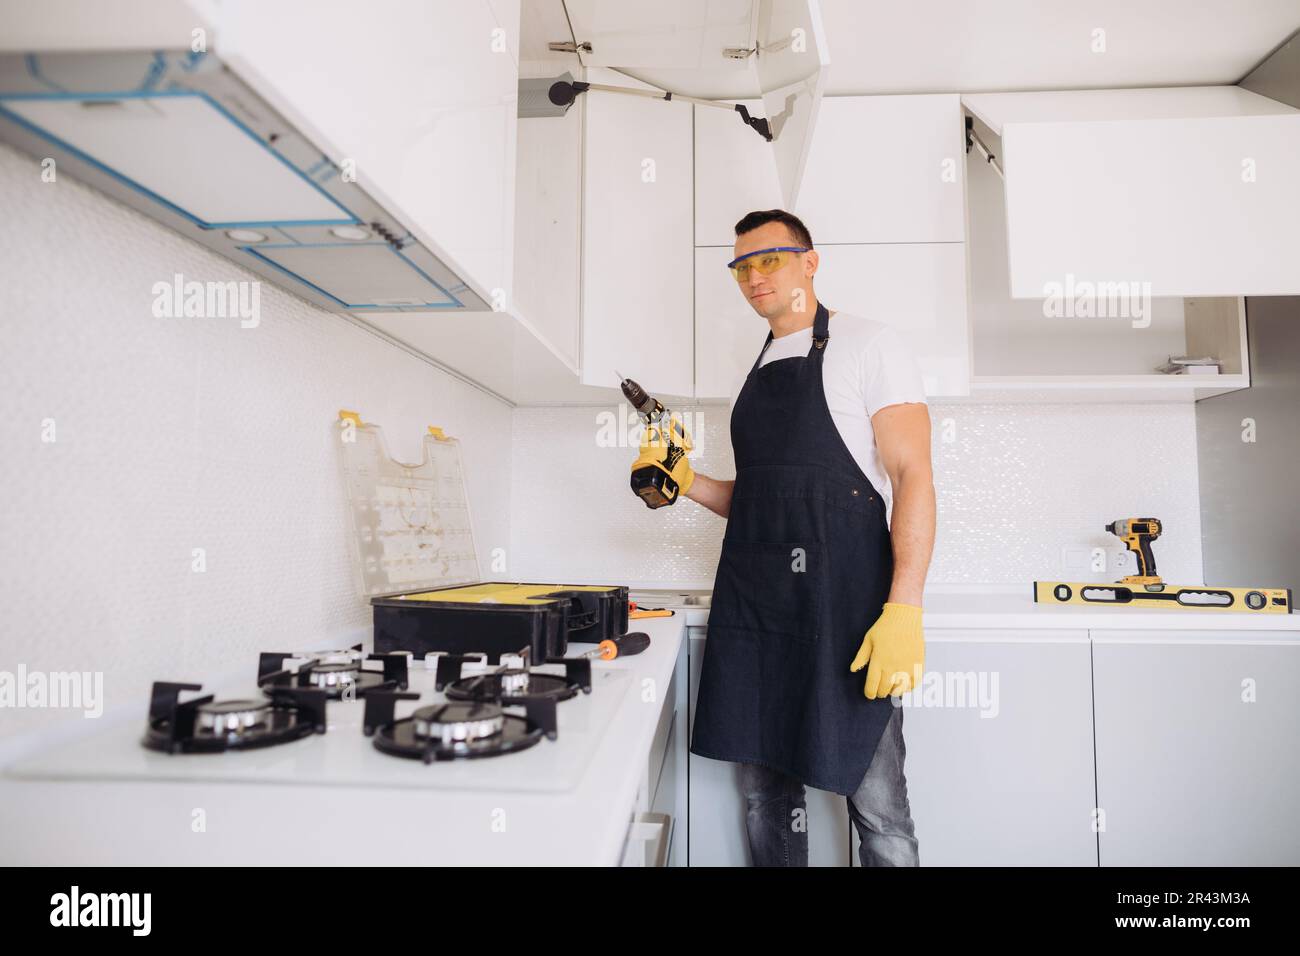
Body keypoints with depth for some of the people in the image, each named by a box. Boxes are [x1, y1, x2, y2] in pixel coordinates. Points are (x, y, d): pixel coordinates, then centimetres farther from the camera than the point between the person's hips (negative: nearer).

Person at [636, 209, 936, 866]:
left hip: (842, 600, -6)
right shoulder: (758, 371, 20)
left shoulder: (867, 344, 0)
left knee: (876, 802, 2)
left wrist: (904, 610, -21)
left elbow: (912, 477, -10)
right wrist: (687, 482, 6)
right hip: (751, 603, 6)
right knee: (765, 790, 13)